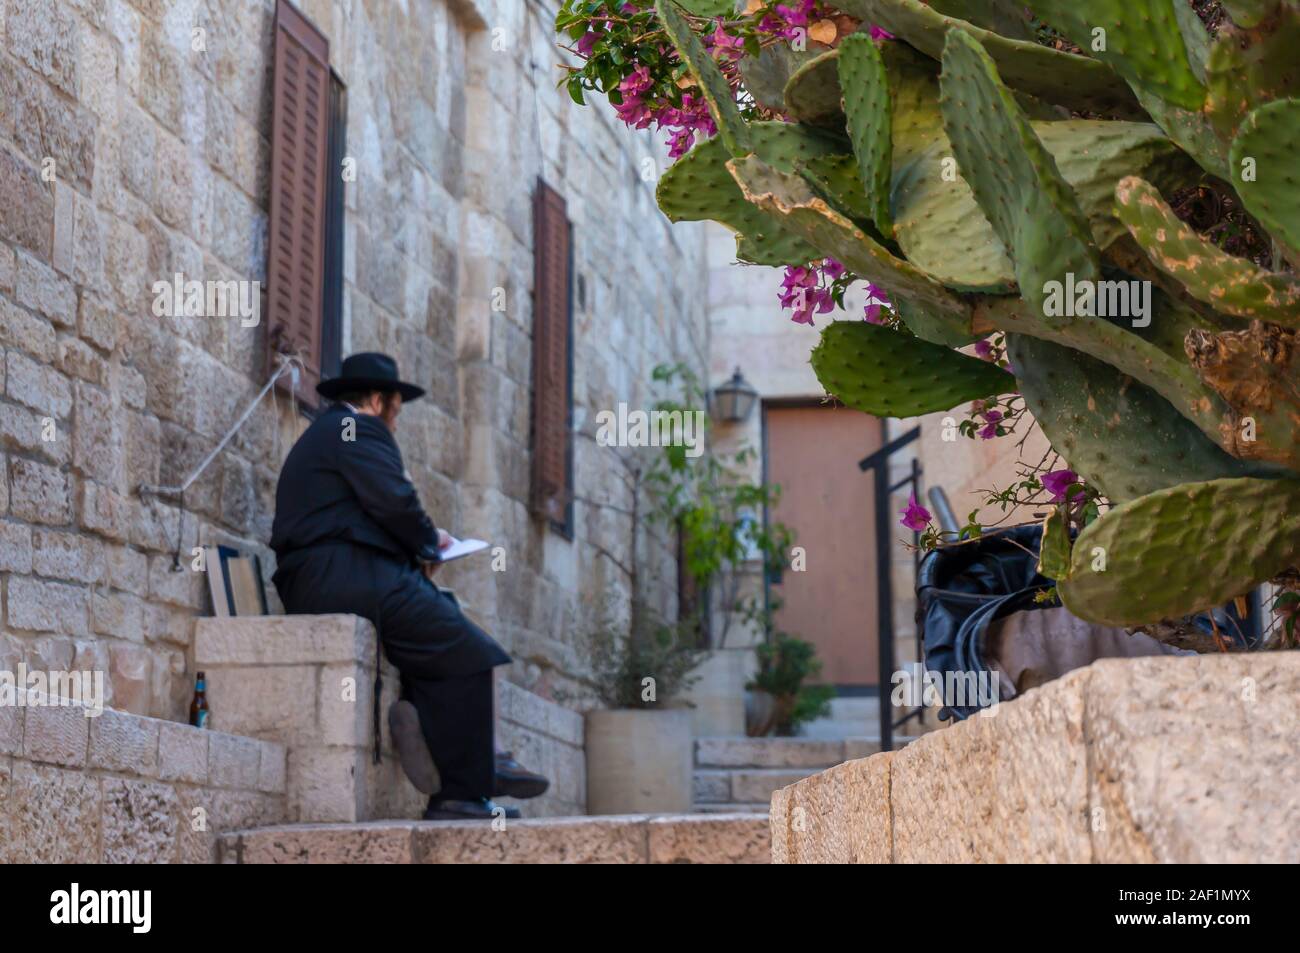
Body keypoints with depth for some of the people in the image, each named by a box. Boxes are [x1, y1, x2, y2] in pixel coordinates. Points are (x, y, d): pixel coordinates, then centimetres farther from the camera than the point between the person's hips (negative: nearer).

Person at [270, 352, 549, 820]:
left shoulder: (320, 434, 30)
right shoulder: (359, 427, -1)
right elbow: (394, 501, -14)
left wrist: (419, 546, 16)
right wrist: (430, 541, 5)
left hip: (310, 587, 11)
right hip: (346, 581, -11)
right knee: (467, 654, -11)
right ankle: (464, 794, -15)